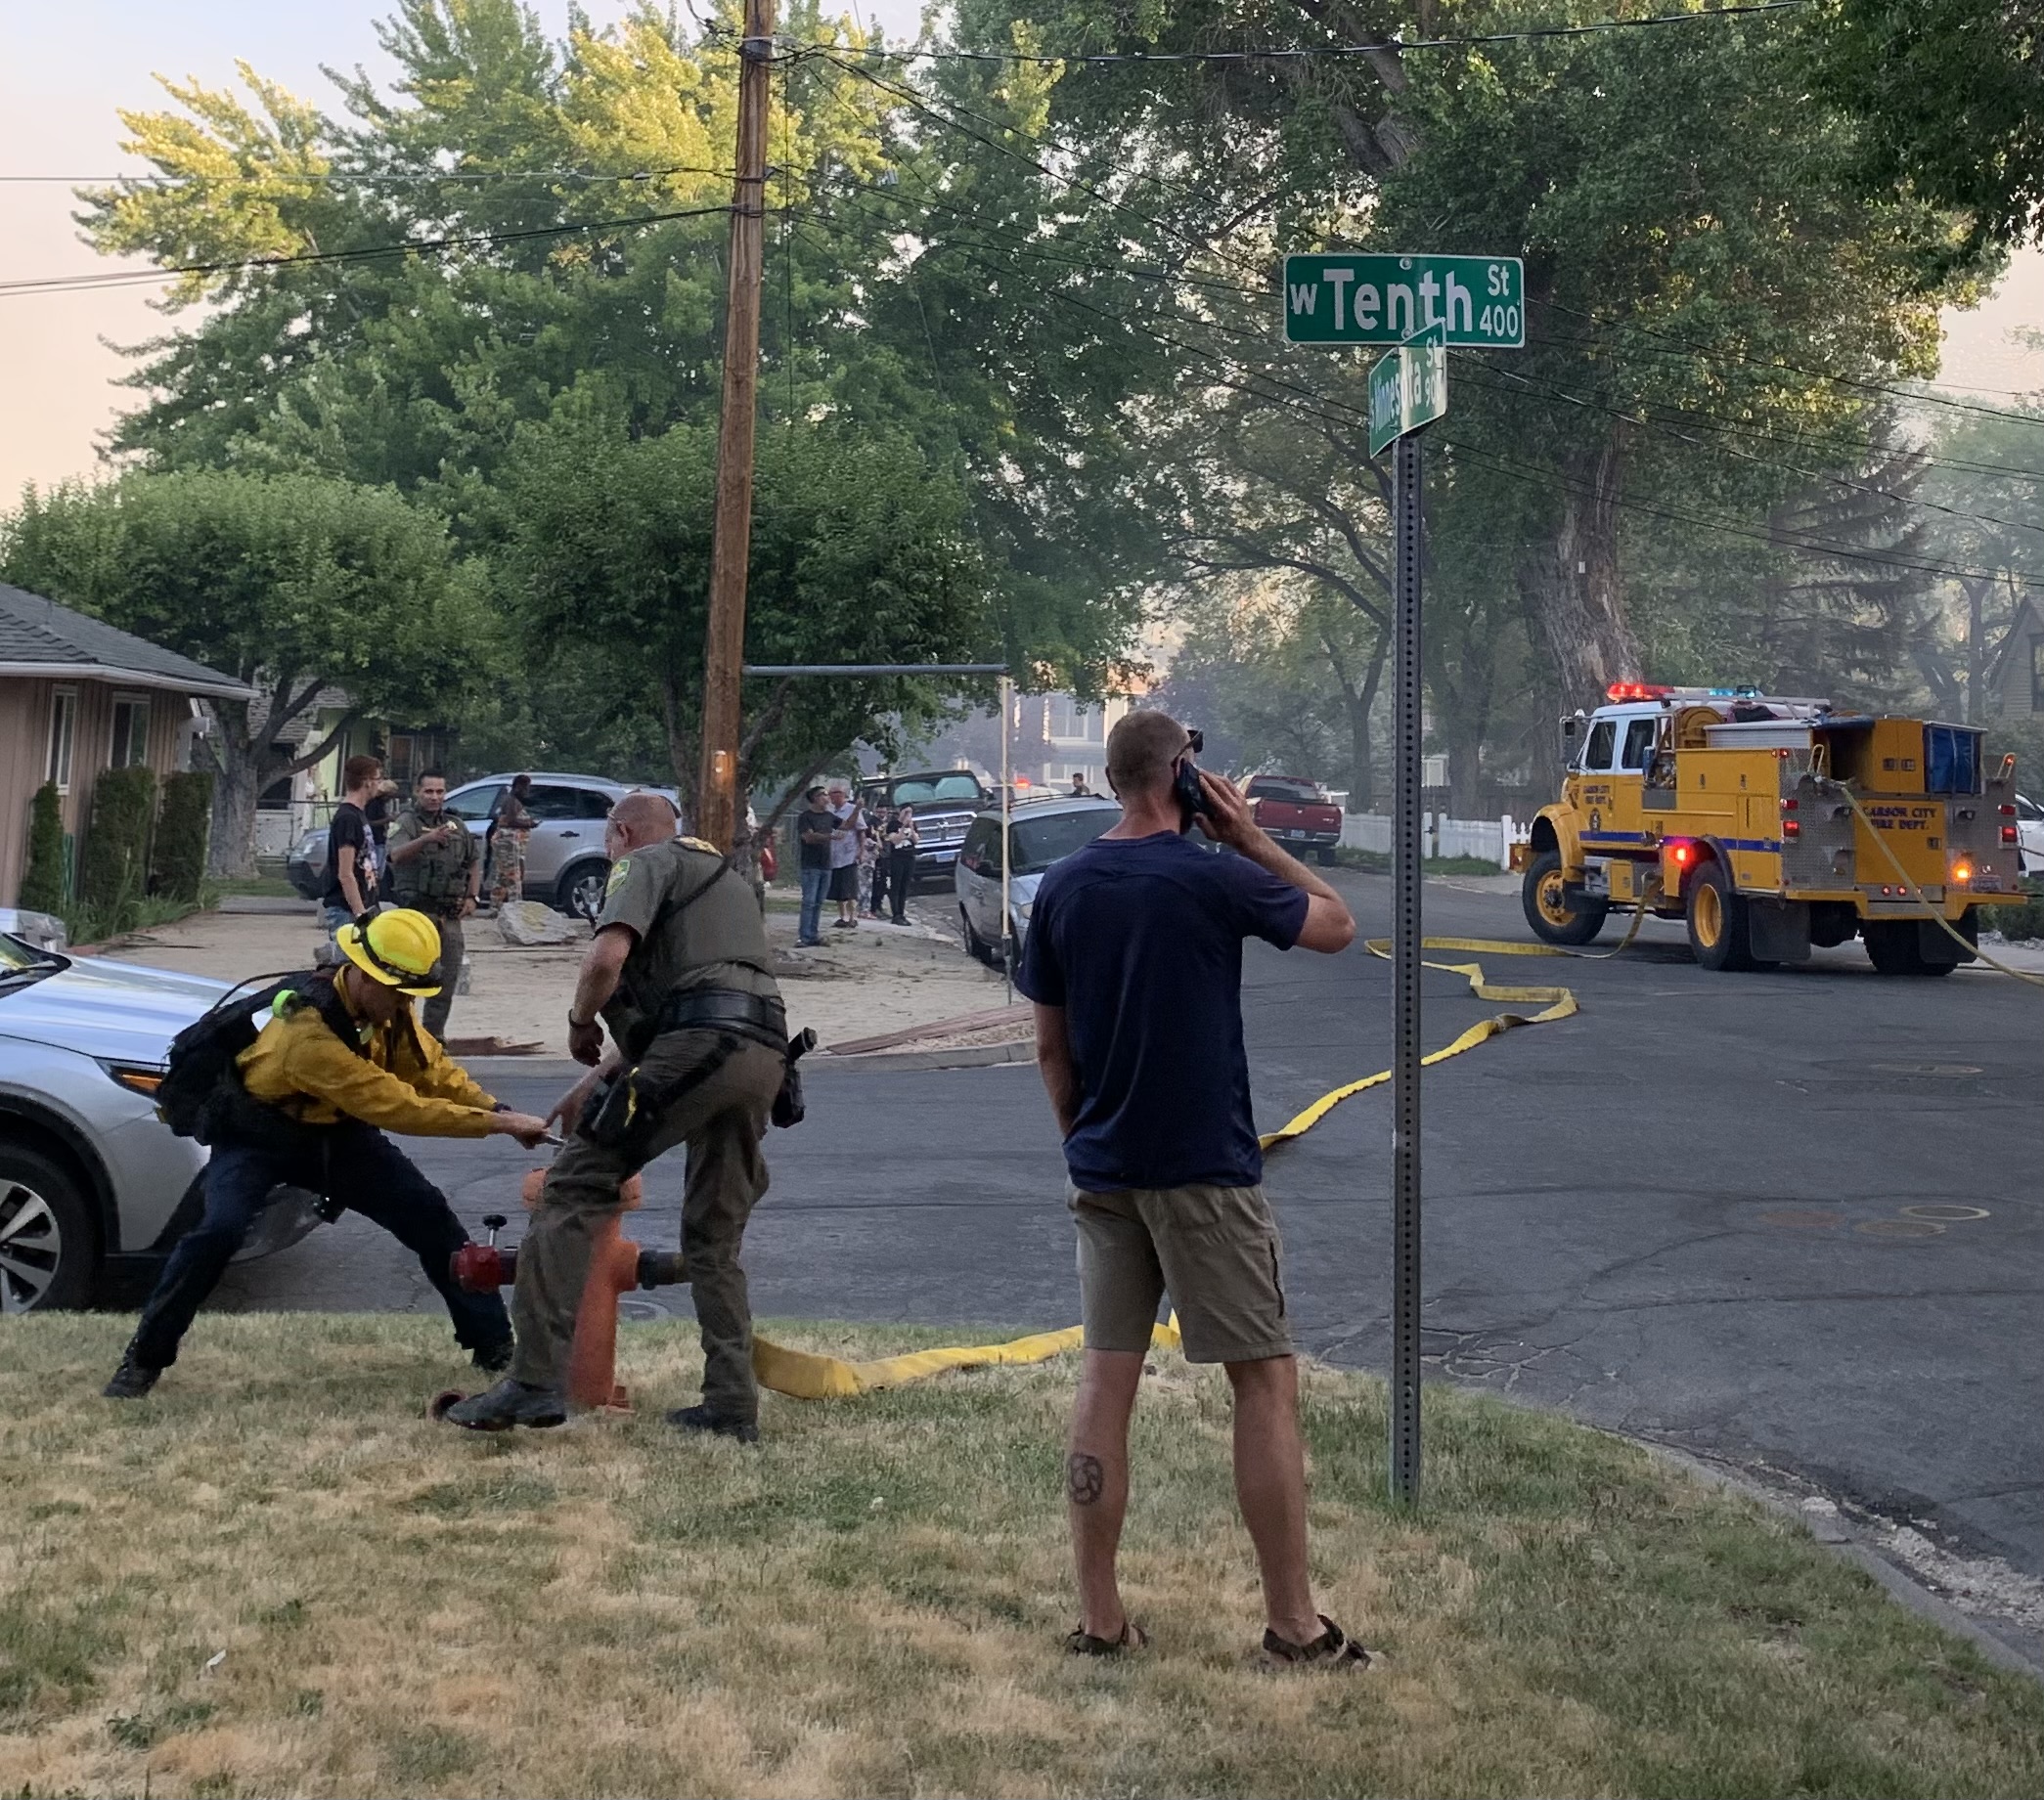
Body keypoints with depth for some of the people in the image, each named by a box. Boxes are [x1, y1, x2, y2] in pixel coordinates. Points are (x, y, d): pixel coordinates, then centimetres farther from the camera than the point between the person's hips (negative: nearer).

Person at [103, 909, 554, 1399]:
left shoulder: (383, 1004, -14)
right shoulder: (311, 1030, -38)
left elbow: (430, 1067, -2)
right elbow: (395, 1106, -38)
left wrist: (496, 1110, -17)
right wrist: (497, 1124, -36)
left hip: (335, 1133, 6)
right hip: (257, 1140, -6)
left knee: (429, 1213, -4)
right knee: (220, 1230, -29)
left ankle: (494, 1345, 7)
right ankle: (143, 1361, -12)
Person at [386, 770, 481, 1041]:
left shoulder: (457, 825, 15)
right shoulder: (406, 822, -4)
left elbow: (474, 861, 26)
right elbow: (397, 855, -24)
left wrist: (472, 897, 11)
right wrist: (426, 839, -41)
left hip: (450, 914, 6)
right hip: (417, 910, -6)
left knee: (448, 977, 8)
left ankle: (434, 1034, 19)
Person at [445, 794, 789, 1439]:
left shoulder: (646, 862, 10)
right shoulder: (724, 875, 36)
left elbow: (607, 957, -10)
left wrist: (580, 1024, 8)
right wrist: (595, 1081, 37)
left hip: (702, 1046, -8)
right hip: (766, 1055, 8)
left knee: (574, 1186, -5)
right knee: (714, 1239, 17)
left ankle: (536, 1380, -12)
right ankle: (732, 1407, 14)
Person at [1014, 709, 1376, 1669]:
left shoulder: (1062, 887, 3)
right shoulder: (1213, 878, -11)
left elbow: (1050, 1046, 8)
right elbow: (1337, 924, 4)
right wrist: (1252, 838, 3)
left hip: (1104, 1175, 5)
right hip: (1205, 1172, -5)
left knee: (1106, 1377, 9)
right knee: (1265, 1380, 2)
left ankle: (1099, 1617, 11)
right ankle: (1292, 1623, 6)